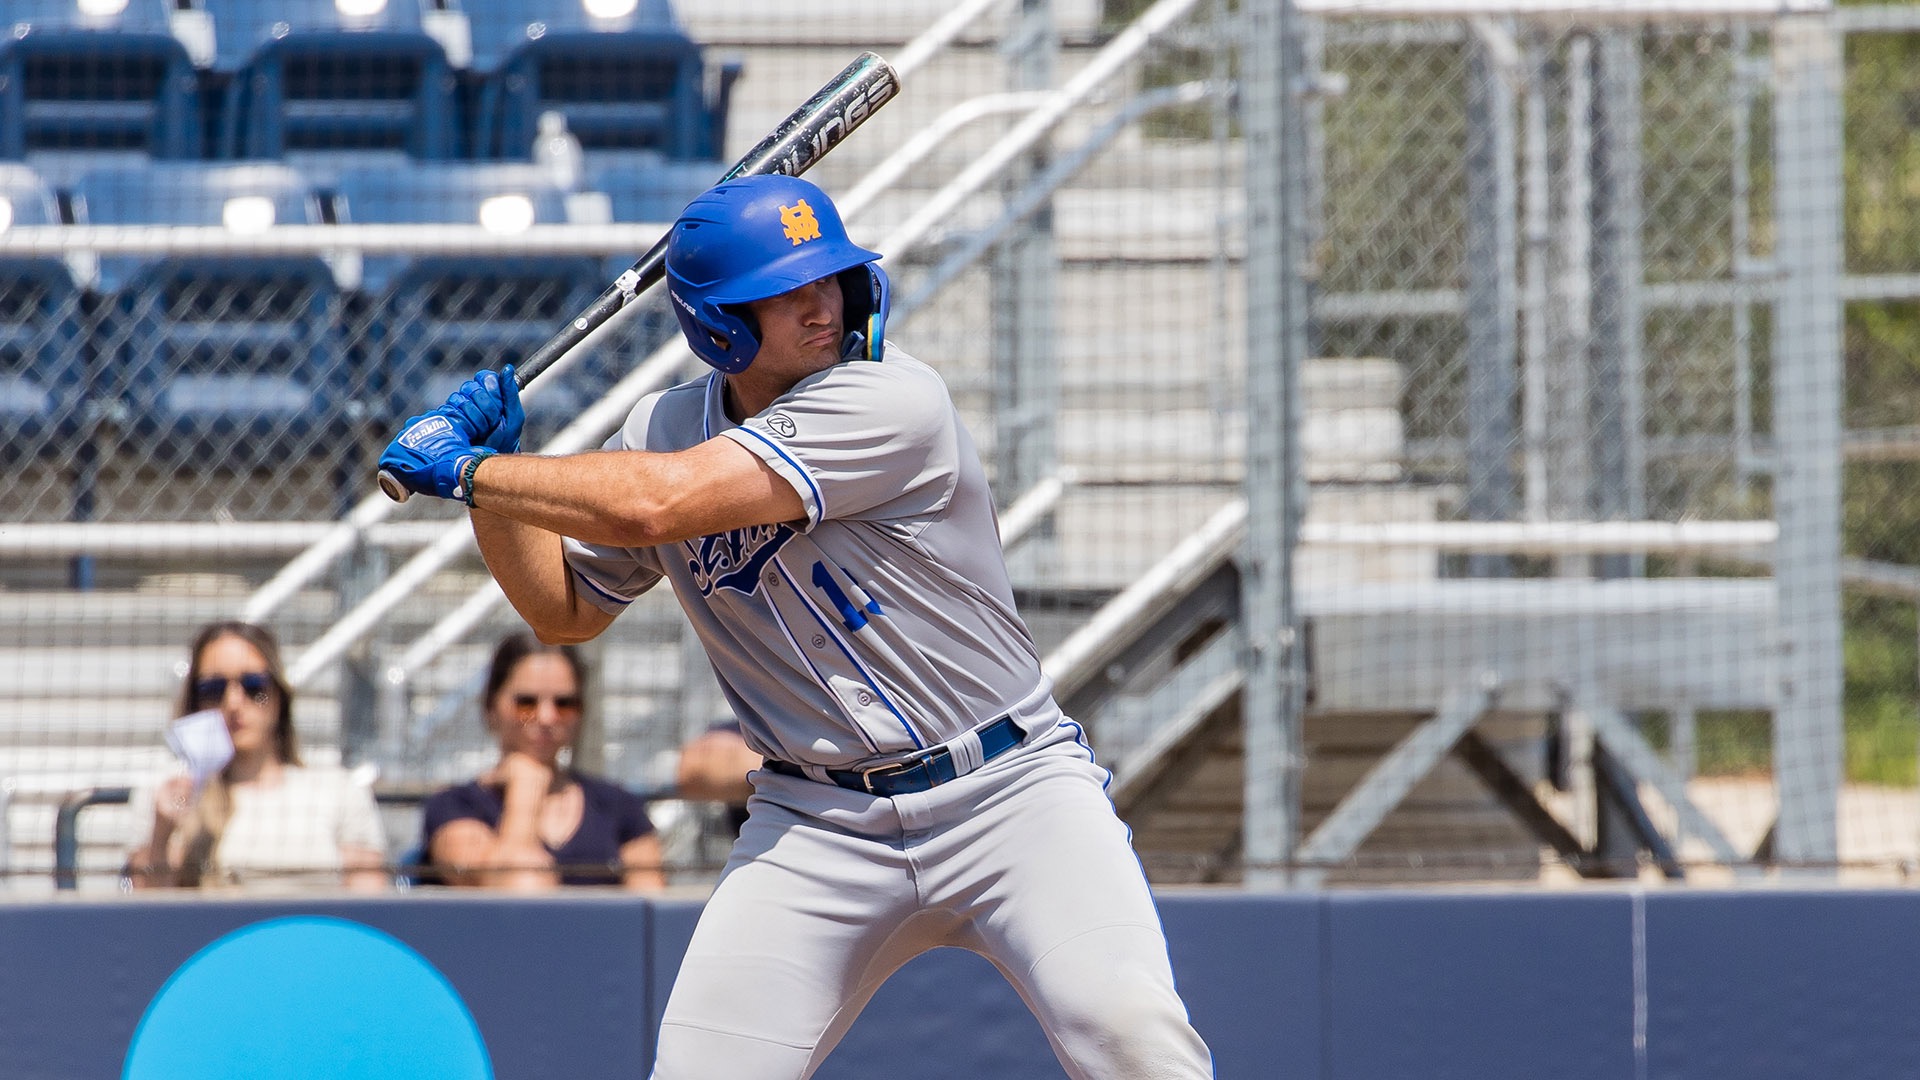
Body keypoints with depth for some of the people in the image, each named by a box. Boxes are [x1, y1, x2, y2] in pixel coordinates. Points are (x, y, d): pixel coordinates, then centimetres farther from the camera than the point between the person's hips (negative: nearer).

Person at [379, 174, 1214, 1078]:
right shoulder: (665, 430, 3)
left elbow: (655, 506, -25)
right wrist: (494, 473, 1)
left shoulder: (893, 402, -18)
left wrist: (464, 470, -14)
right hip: (818, 825, 5)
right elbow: (564, 610, 17)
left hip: (1007, 791, -4)